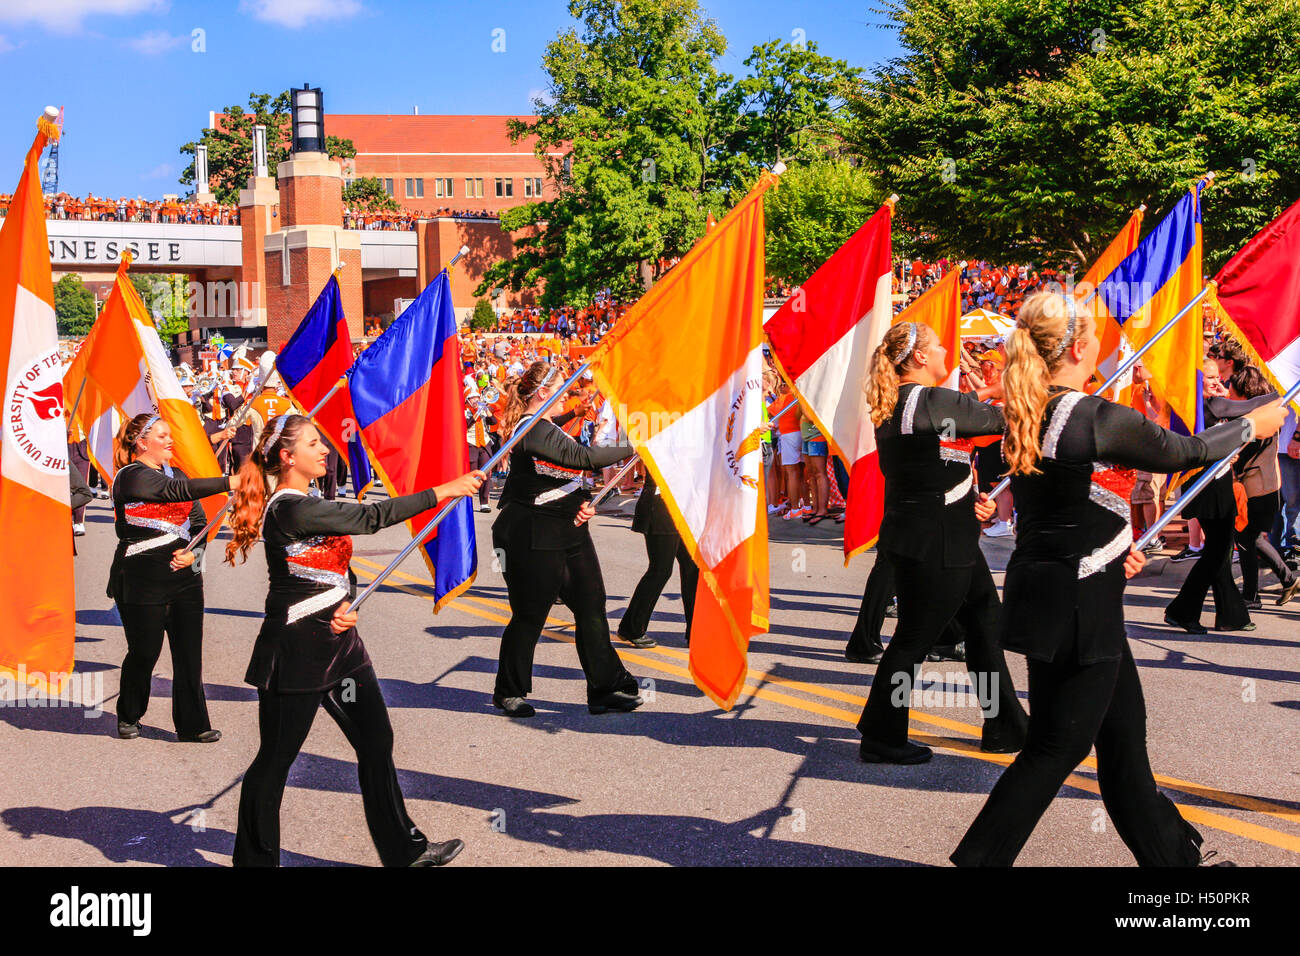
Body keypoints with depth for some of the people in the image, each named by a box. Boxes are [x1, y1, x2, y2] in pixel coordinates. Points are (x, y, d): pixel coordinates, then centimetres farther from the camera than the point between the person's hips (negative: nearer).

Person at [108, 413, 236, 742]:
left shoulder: (176, 474, 14)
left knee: (189, 652, 2)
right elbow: (175, 491, -24)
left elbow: (199, 521, 14)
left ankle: (192, 725, 9)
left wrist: (193, 551, -8)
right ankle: (128, 717, 25)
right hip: (142, 578, -6)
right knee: (145, 651, 3)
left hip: (184, 575, 6)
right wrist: (229, 483, -32)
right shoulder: (130, 477, -9)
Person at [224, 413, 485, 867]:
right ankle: (254, 859, 19)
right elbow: (369, 517, -24)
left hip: (338, 640, 9)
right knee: (276, 759, 3)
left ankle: (404, 849, 20)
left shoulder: (312, 505, 12)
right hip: (296, 649, -9)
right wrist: (443, 491, -23)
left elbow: (342, 568, 17)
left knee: (377, 741, 10)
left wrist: (347, 604, -5)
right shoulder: (289, 509, -19)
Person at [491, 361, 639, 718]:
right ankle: (509, 691, 18)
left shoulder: (547, 428, 15)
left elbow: (570, 472, 18)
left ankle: (606, 687, 12)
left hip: (569, 532, 10)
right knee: (529, 616, 2)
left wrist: (584, 501, -2)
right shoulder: (532, 430, -18)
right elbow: (582, 457, -28)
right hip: (534, 537, -10)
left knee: (591, 606, 7)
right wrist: (632, 446, -23)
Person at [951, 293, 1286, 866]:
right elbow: (1183, 452, -6)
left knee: (1123, 726, 20)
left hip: (1047, 593, 9)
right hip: (1079, 607, -9)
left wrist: (1110, 543, 5)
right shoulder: (1098, 420, -20)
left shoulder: (1026, 416, 4)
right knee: (1058, 747, 2)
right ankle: (979, 858, 6)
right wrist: (1254, 425, 11)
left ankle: (1171, 852, 35)